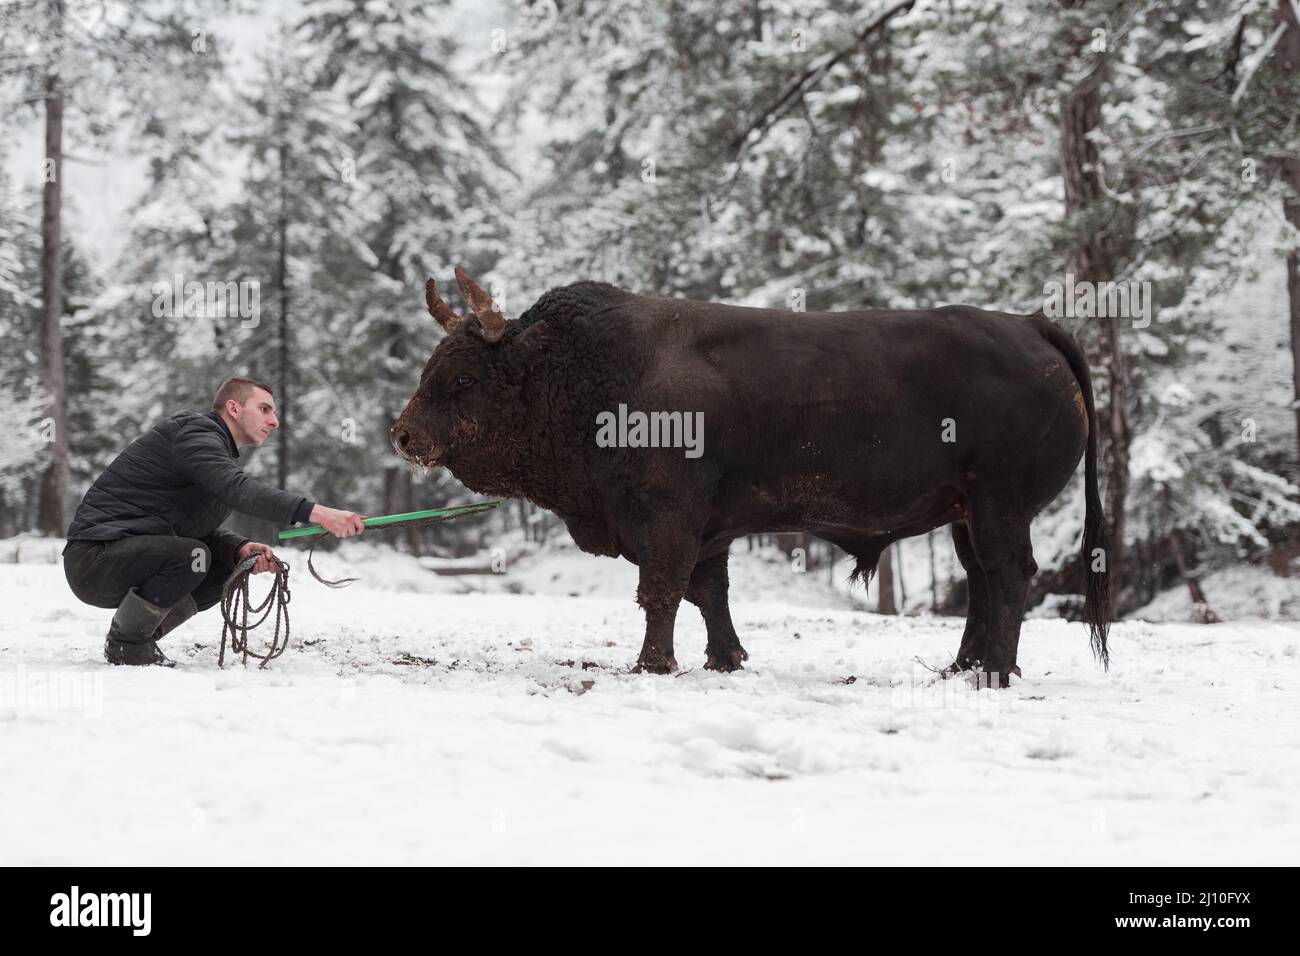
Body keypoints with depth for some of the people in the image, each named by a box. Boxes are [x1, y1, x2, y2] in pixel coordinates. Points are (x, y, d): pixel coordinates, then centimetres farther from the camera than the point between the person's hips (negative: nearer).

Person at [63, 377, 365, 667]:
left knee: (229, 568, 8)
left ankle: (141, 636, 9)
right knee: (192, 556, -30)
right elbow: (238, 489, -31)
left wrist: (239, 548, -4)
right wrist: (316, 513, -39)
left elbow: (199, 528, 17)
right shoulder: (195, 433, -13)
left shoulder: (215, 448, 20)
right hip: (94, 558, -10)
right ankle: (125, 645, -11)